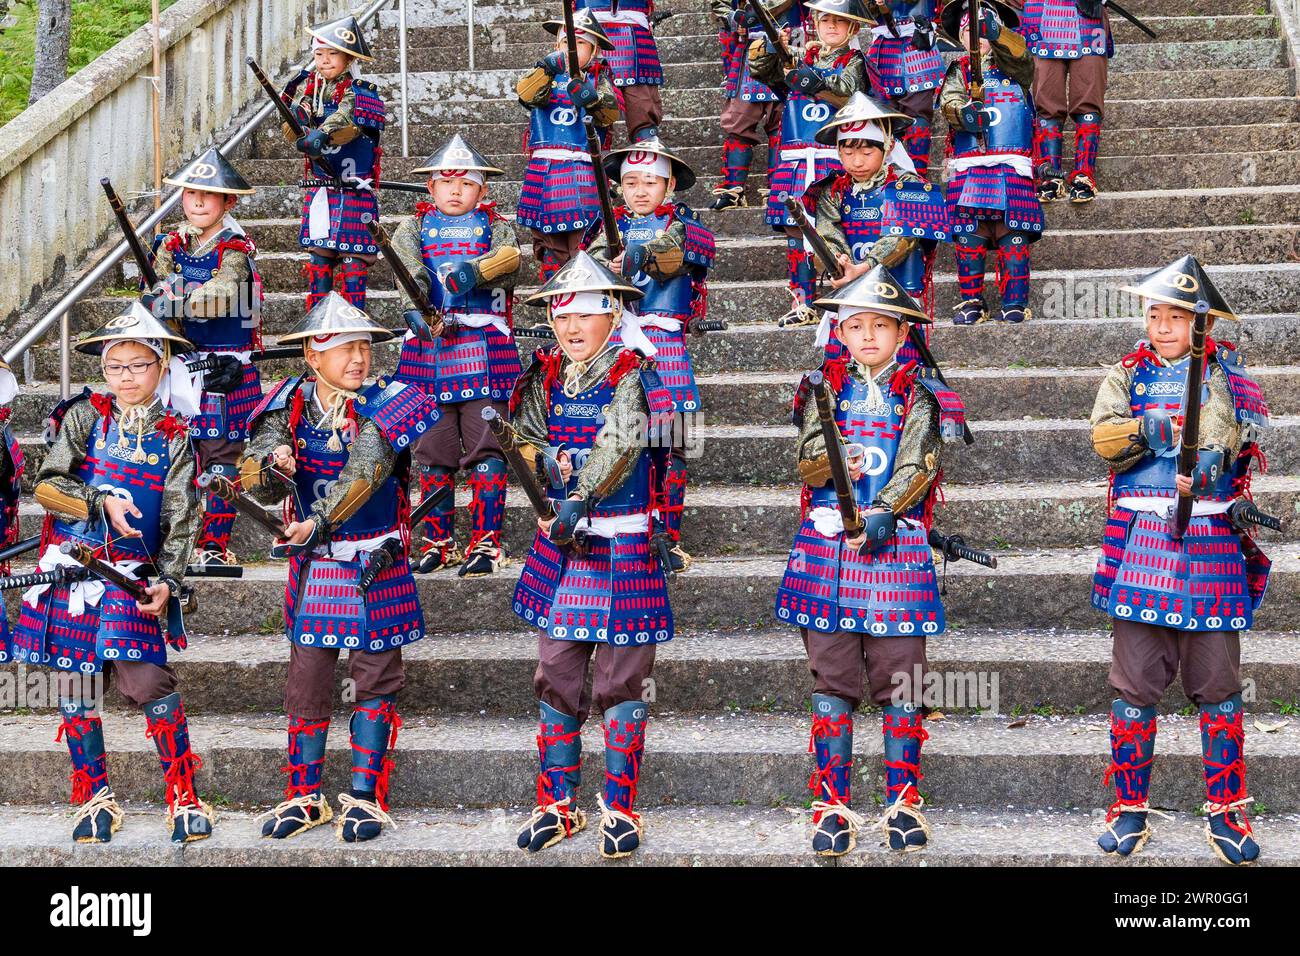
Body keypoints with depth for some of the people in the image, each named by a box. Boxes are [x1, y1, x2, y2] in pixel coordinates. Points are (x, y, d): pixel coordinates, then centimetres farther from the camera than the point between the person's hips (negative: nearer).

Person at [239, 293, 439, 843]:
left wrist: (321, 521, -36)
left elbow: (365, 473, -24)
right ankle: (304, 797, 18)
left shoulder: (383, 406, -8)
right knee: (307, 682, 6)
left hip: (378, 570, -1)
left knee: (375, 681, 5)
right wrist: (271, 468, -32)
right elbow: (254, 481, -9)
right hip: (314, 569, 2)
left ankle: (365, 797, 16)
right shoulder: (290, 407, -1)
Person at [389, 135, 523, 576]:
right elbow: (404, 254, -7)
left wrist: (473, 272, -29)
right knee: (433, 449, 5)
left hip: (484, 345, -2)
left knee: (486, 445, -7)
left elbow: (509, 259, -9)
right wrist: (414, 285, -29)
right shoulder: (416, 226, 15)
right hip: (428, 346, 2)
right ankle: (438, 541, 14)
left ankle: (486, 541, -3)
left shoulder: (496, 227, 12)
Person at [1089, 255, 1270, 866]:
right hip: (1141, 540, 0)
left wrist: (1217, 454, -28)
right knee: (1134, 682, 2)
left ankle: (1226, 813, 13)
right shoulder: (1128, 374, 12)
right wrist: (1146, 429, -24)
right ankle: (1129, 809, 12)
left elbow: (1249, 424, -7)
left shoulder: (1227, 373, 10)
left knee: (1218, 684, 4)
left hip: (1212, 542, 0)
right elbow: (1104, 436, -5)